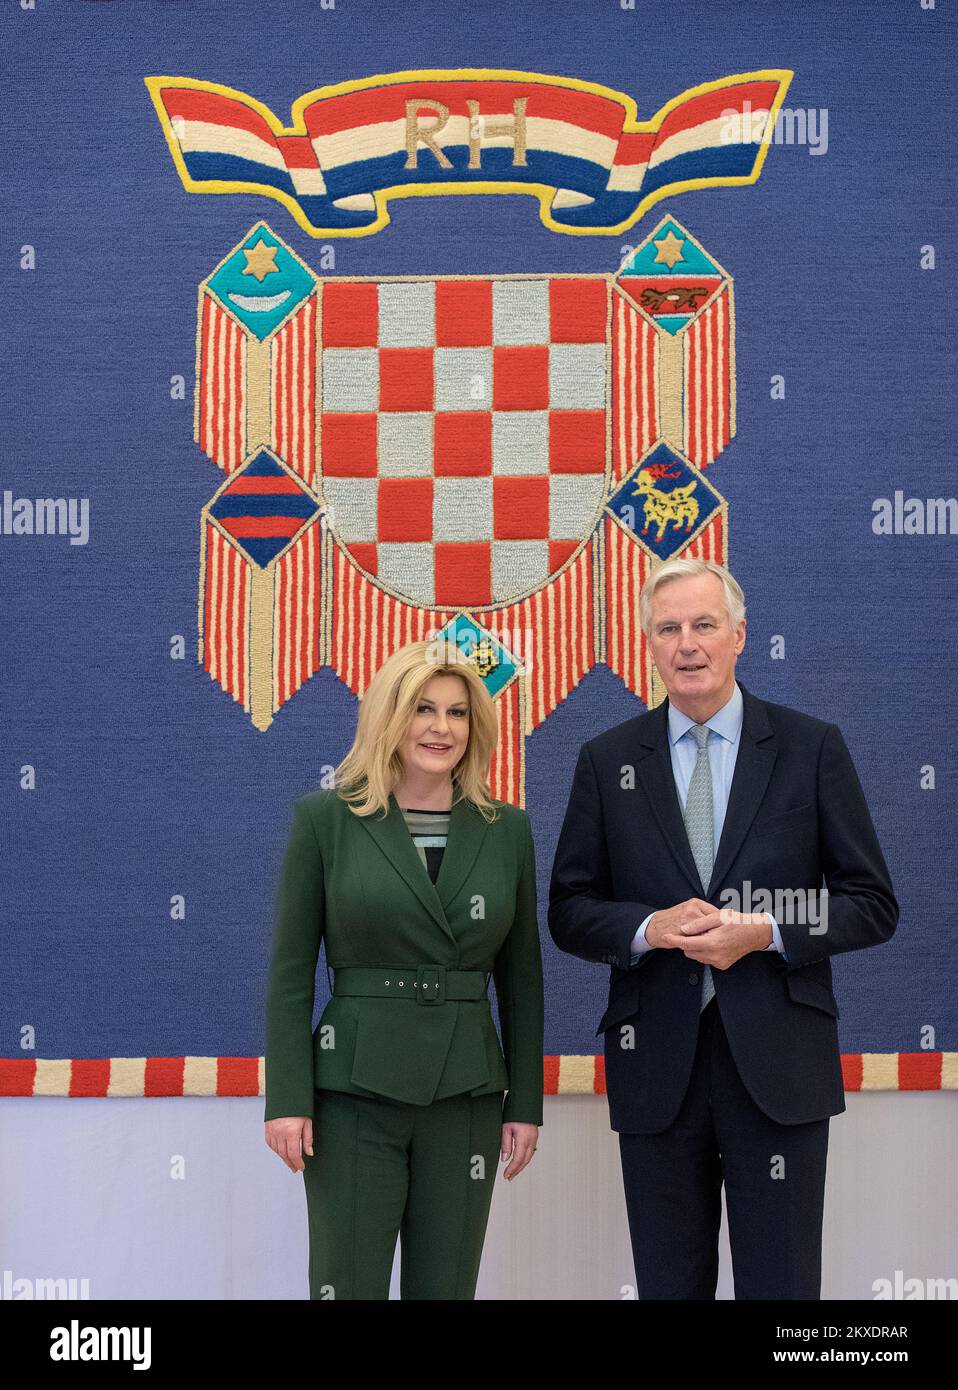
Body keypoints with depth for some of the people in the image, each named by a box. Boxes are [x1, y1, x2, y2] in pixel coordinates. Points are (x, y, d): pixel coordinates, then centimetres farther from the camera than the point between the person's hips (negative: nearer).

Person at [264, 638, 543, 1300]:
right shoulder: (326, 819, -1)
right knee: (349, 1285, 0)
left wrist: (526, 1102, 6)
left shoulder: (507, 829, 6)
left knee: (446, 1288, 8)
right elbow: (290, 969, -2)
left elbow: (521, 976, 9)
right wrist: (288, 1098, -8)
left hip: (467, 1096, 3)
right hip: (355, 1093, -2)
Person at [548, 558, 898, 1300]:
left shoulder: (812, 747, 2)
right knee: (669, 1284, 11)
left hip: (777, 1063, -1)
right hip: (657, 1063, 2)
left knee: (782, 1282, 4)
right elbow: (570, 912, 6)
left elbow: (874, 905, 1)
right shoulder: (607, 759, 6)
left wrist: (767, 931, -14)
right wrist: (649, 929, -14)